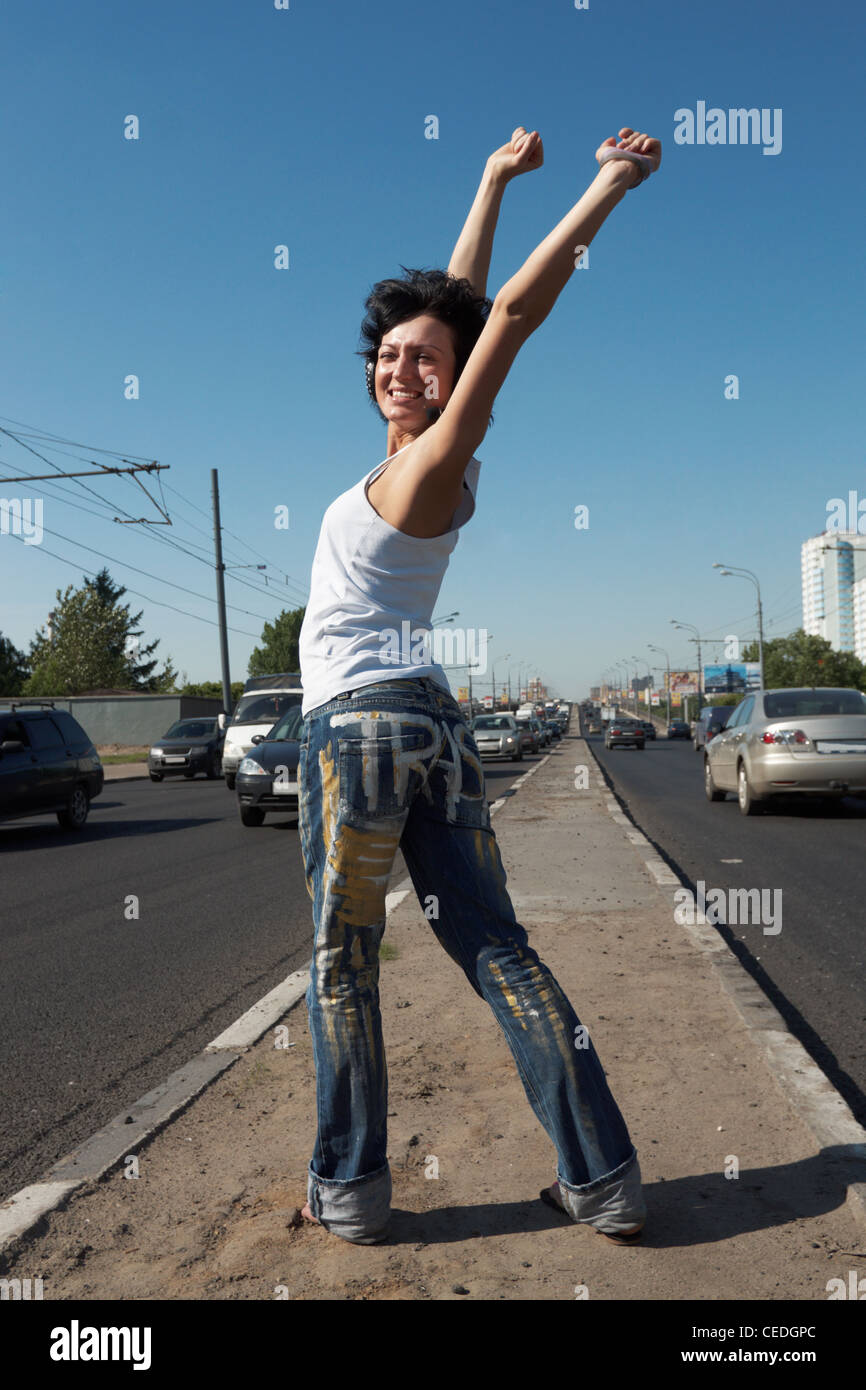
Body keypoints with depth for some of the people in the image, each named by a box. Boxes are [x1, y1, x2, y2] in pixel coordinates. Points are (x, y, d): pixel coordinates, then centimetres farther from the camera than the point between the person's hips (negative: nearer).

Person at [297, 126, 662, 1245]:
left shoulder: (427, 468, -8)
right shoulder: (437, 459, 12)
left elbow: (506, 316, -12)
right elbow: (462, 303, 21)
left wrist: (606, 189, -7)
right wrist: (496, 180, 28)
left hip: (360, 725, -8)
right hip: (432, 725, 8)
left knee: (343, 960, 5)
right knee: (494, 946, 7)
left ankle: (349, 1187, 17)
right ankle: (602, 1181, 12)